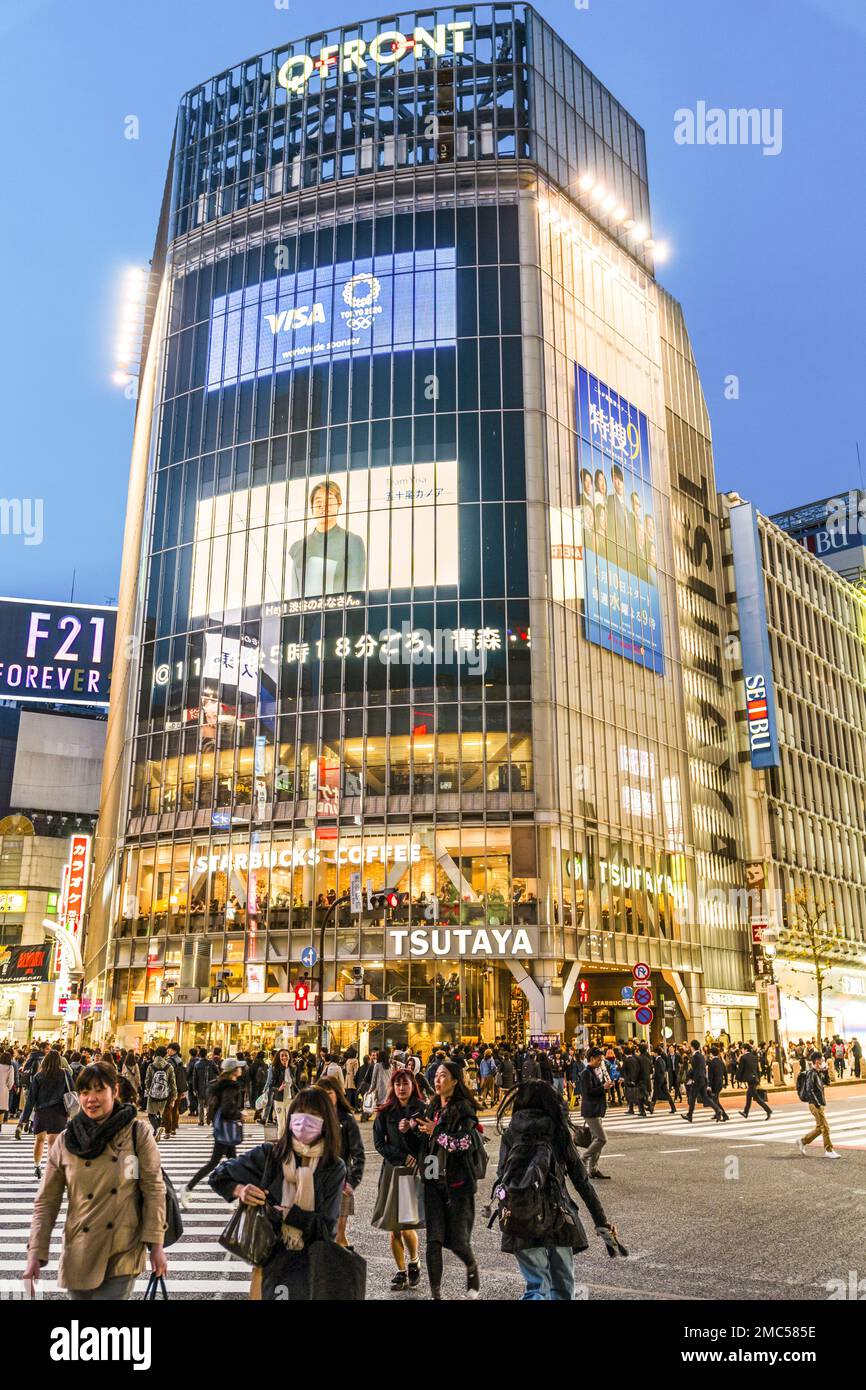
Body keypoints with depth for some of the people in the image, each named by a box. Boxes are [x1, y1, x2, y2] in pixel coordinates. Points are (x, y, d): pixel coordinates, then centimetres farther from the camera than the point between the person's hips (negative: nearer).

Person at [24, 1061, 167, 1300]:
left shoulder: (138, 1132, -5)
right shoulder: (65, 1141, 1)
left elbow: (154, 1189, -5)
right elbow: (46, 1201, 4)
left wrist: (156, 1244, -9)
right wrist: (35, 1253, -2)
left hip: (122, 1255, -2)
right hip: (78, 1255, 3)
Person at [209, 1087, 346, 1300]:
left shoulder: (334, 1169, -6)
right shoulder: (269, 1155, -5)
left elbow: (326, 1227, -9)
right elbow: (218, 1177, 4)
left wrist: (280, 1211, -17)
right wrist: (239, 1190, -17)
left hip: (312, 1260, 0)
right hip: (271, 1257, 1)